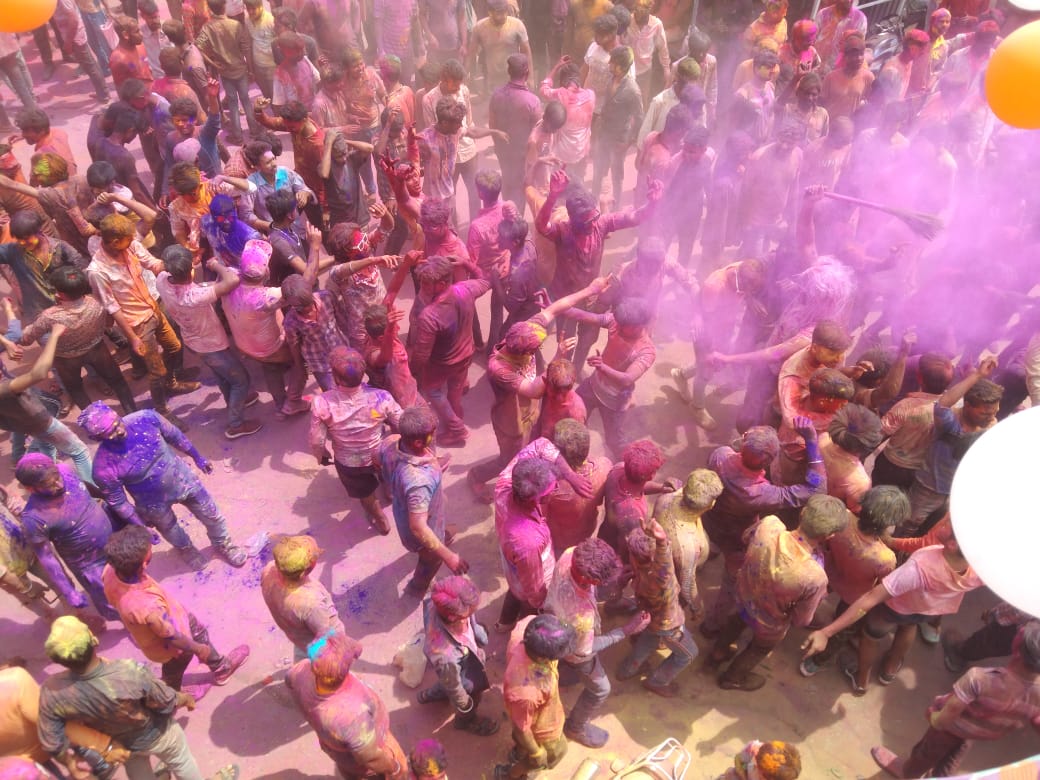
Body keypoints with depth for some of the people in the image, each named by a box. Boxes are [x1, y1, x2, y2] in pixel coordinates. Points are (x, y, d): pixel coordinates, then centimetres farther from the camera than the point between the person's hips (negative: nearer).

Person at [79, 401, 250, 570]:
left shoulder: (145, 418, -29)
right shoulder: (104, 467, -35)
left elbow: (174, 436, -8)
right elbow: (116, 501, -17)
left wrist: (197, 457, 5)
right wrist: (139, 524, -8)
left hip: (182, 479, 2)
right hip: (155, 504, -2)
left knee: (212, 517, 20)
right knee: (170, 530, 29)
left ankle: (224, 546, 52)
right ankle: (187, 549, 65)